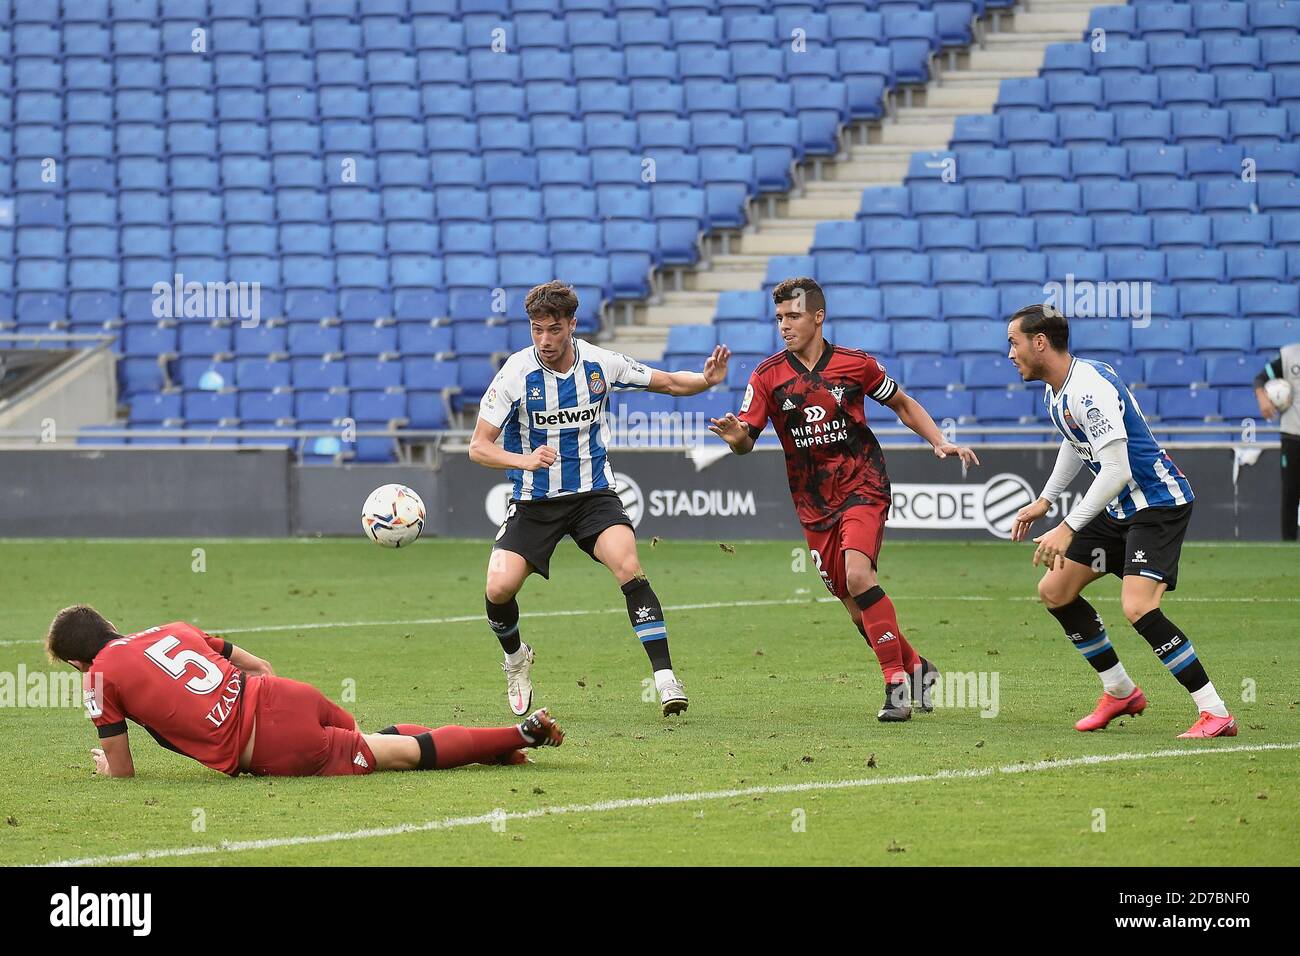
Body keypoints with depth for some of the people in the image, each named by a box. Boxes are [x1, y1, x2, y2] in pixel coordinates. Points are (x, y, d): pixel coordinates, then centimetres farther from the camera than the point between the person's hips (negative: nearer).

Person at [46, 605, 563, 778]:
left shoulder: (102, 678, 4)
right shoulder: (171, 630, 21)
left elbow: (121, 774, 7)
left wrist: (106, 764, 30)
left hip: (272, 751, -6)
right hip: (287, 695, 6)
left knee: (400, 754, -1)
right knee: (378, 740, 26)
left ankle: (521, 734, -7)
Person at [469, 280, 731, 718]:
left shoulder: (600, 363, -6)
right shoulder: (516, 373, -13)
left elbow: (670, 383, 7)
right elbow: (478, 447, -11)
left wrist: (707, 380, -15)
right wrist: (524, 459, -30)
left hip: (593, 494, 0)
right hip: (534, 501, 0)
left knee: (629, 567, -26)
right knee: (499, 587, -16)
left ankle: (664, 677, -25)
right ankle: (516, 658, 17)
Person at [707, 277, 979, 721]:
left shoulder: (855, 364, -4)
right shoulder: (767, 376, -1)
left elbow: (902, 405, 12)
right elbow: (746, 440, -4)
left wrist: (941, 443, 0)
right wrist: (737, 436, -28)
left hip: (863, 486, -3)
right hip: (814, 504, 3)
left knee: (858, 575, -25)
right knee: (855, 604, 4)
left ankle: (896, 682, -20)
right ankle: (915, 667, 27)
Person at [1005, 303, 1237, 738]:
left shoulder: (1089, 389, -25)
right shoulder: (1056, 390, 7)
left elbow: (1117, 470, -29)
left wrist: (1067, 529, -29)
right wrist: (1044, 501, 27)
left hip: (1158, 503, -10)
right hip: (1119, 508, 10)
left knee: (1138, 608, -25)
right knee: (1054, 591, 10)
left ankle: (1215, 713, -19)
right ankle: (1120, 692, 22)